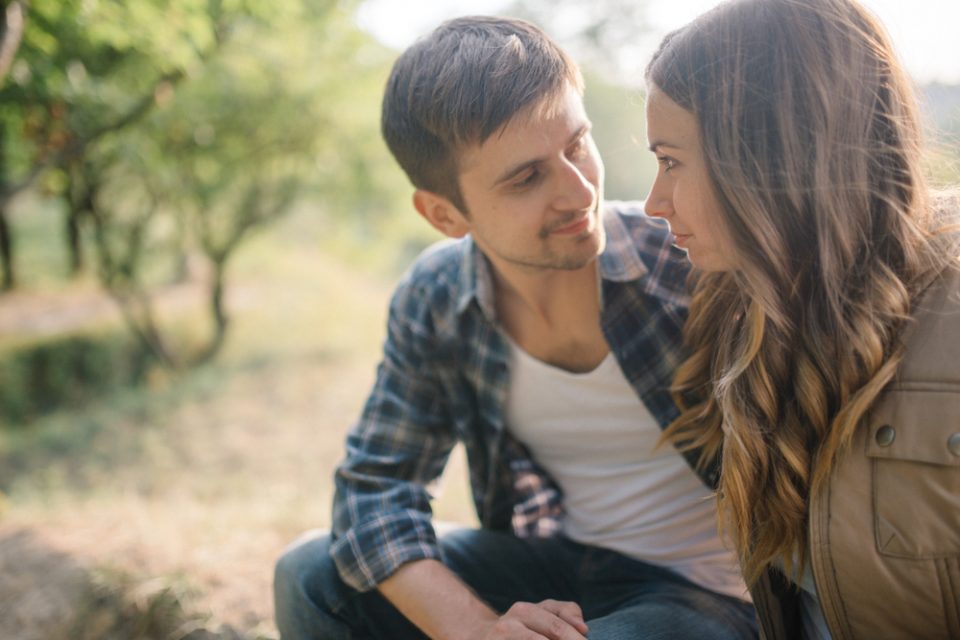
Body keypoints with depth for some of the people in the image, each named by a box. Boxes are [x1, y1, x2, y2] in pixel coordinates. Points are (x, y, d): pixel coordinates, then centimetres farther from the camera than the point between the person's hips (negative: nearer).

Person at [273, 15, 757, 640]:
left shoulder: (689, 260, -23)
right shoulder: (433, 302, -10)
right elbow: (374, 484, -8)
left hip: (710, 588, -3)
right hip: (554, 562, 4)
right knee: (311, 579, -5)